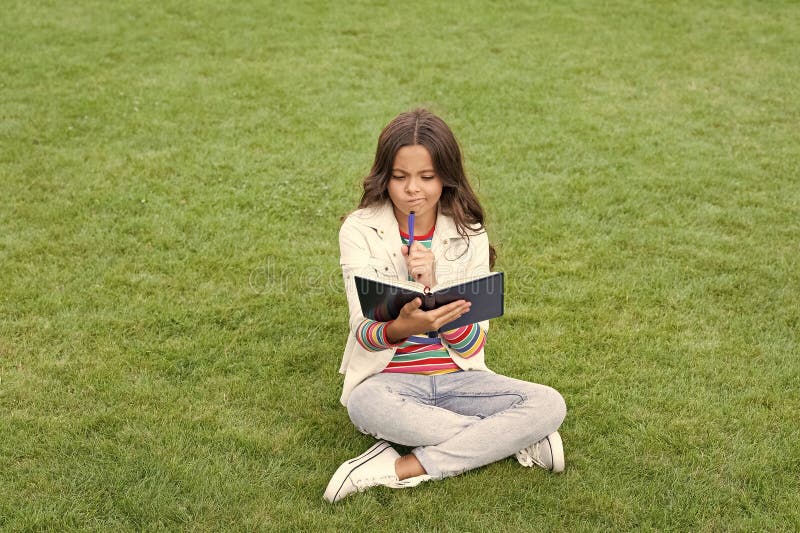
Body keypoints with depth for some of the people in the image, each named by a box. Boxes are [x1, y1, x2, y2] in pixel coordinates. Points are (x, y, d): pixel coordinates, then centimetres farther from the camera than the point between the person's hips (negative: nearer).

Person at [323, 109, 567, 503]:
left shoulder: (468, 234, -1)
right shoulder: (360, 230, -6)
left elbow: (472, 343, -6)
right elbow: (362, 333, -14)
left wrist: (432, 288, -23)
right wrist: (399, 329, -39)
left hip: (458, 378, 2)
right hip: (389, 378, -2)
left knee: (549, 405, -22)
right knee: (367, 404, -39)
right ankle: (518, 440, -20)